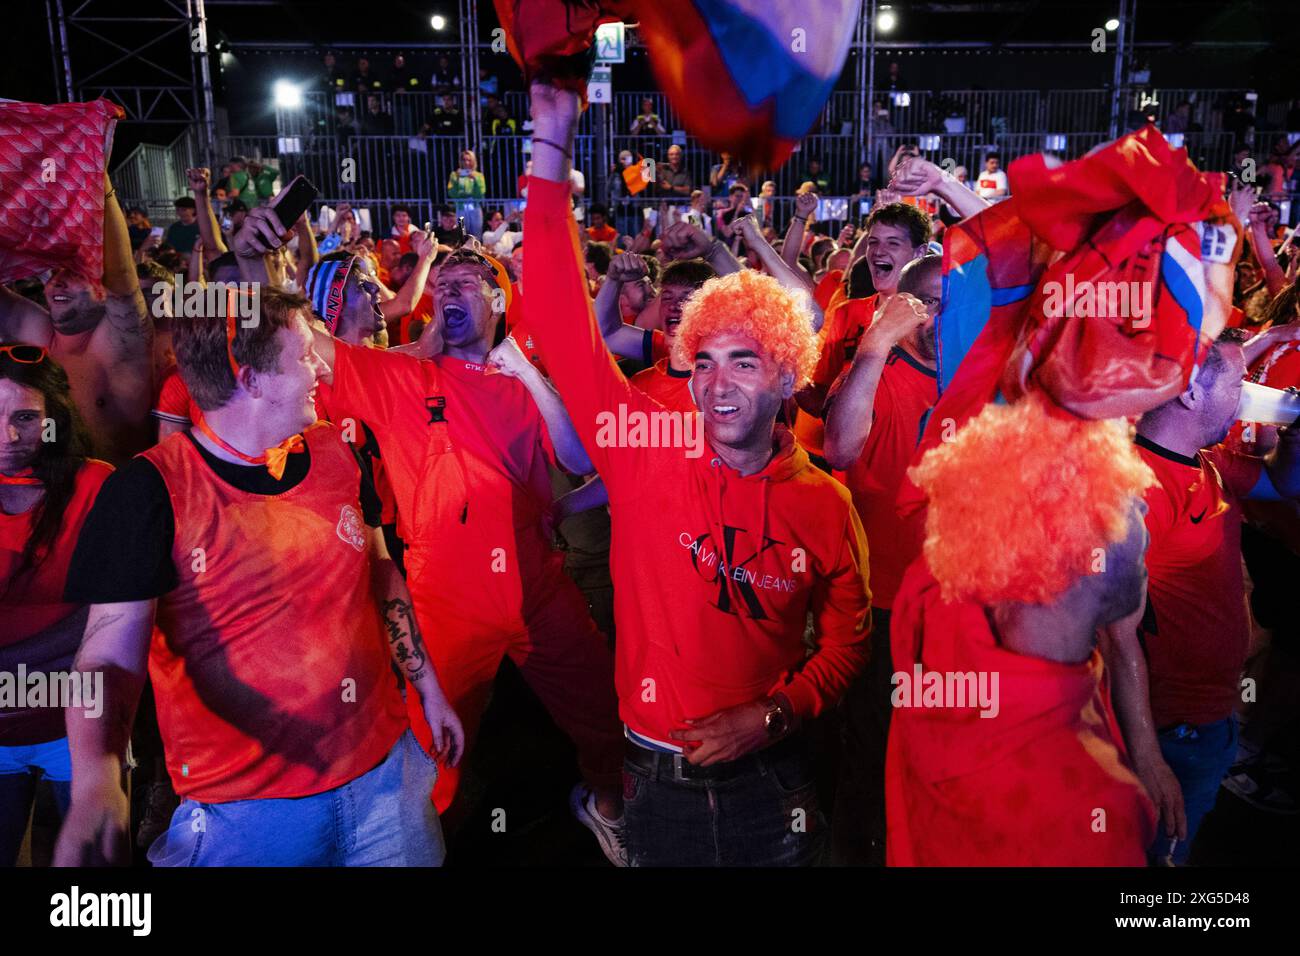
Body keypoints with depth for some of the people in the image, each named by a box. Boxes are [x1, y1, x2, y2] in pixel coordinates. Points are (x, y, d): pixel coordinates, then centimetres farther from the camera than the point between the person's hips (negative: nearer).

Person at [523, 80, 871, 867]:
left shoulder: (824, 503, -6)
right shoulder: (648, 452, -10)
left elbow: (847, 640, 4)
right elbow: (562, 324, -15)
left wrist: (771, 716, -12)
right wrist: (554, 145, -17)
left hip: (768, 784, 1)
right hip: (658, 783, 0)